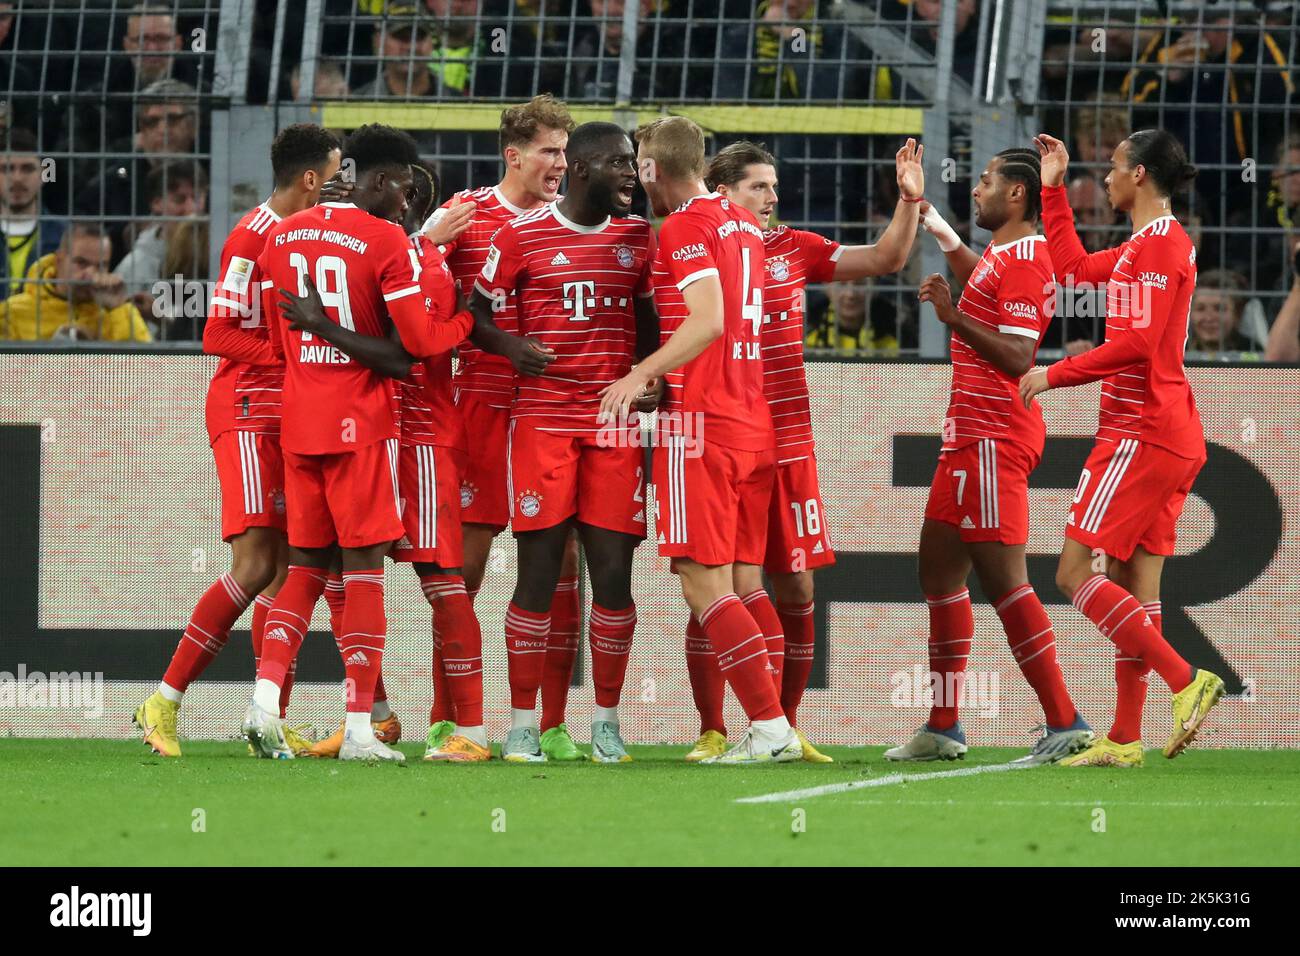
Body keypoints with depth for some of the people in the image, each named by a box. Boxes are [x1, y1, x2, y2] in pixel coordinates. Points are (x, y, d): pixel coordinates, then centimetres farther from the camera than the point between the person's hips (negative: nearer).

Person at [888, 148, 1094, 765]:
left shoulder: (1023, 259, -15)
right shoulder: (1002, 256, 16)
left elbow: (1017, 356, -23)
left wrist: (953, 318, -19)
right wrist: (937, 228, 45)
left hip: (994, 437, -11)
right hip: (972, 435, 11)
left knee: (1002, 578, -13)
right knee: (938, 569, 13)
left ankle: (1065, 724, -13)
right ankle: (943, 729, 18)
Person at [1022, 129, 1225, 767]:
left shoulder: (1159, 244, -12)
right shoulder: (1148, 245, 19)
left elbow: (1137, 342, -21)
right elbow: (1073, 267, 34)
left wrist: (1055, 375, -13)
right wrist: (1052, 189, 34)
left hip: (1142, 434, -10)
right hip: (1171, 437, 10)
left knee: (1077, 575, -11)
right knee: (1134, 583, 7)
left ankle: (1186, 680, -18)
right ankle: (1125, 739, 4)